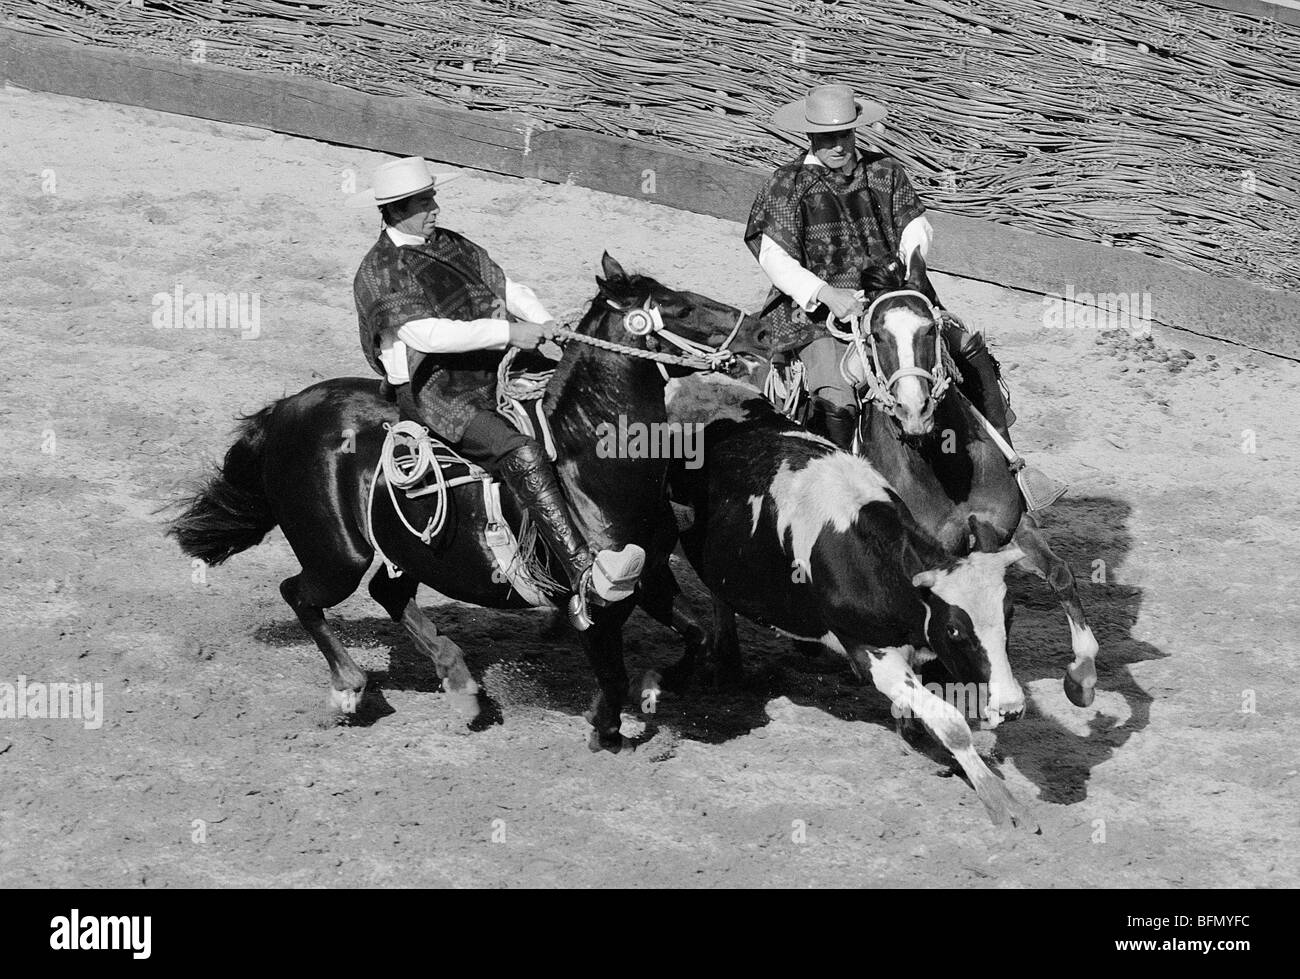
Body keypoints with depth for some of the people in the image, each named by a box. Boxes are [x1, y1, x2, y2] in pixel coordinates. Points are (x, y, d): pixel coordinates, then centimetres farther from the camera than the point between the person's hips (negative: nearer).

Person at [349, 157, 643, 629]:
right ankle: (586, 577, -42)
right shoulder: (380, 273, -8)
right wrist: (507, 332, -24)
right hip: (432, 390, -9)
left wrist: (545, 324, 0)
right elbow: (425, 333, -21)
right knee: (521, 454, -31)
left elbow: (507, 287, 20)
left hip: (493, 370, 9)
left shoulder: (450, 245, 18)